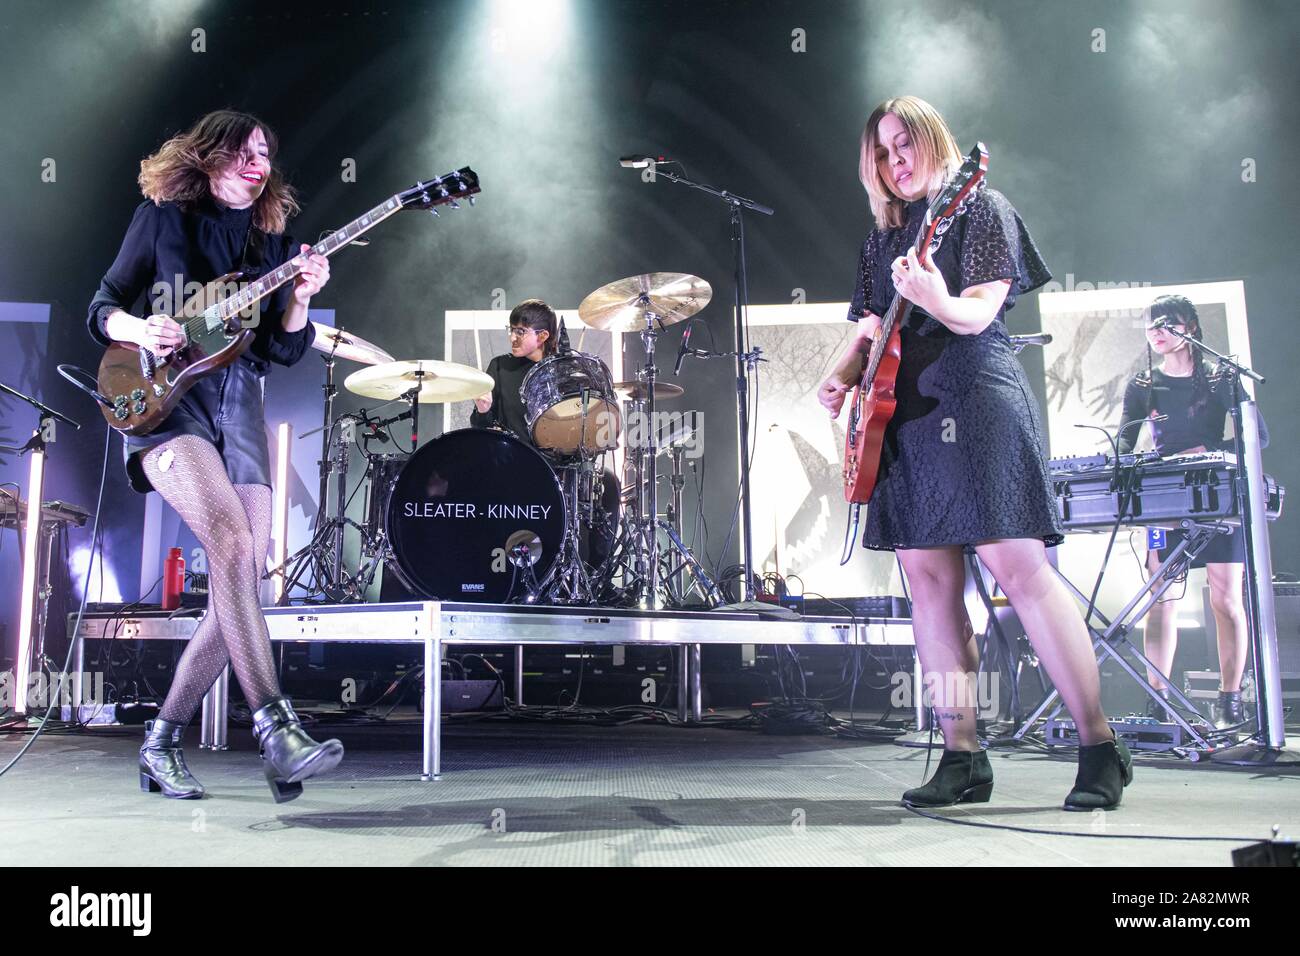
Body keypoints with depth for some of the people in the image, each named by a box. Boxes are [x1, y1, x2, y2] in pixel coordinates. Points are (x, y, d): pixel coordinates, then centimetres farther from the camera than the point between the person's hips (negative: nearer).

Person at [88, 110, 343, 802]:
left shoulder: (272, 239, 16)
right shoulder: (162, 216, 8)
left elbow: (285, 351, 10)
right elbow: (102, 308, 9)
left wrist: (299, 299, -9)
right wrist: (137, 329, -13)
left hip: (239, 407, 5)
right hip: (167, 401, -4)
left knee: (245, 575, -7)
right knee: (232, 542, -28)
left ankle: (162, 741, 7)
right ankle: (275, 730, -32)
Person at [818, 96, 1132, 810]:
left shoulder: (980, 208, 4)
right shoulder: (881, 238, 21)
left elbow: (978, 314, -9)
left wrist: (936, 301, -30)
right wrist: (843, 377, 3)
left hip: (974, 399, -6)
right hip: (902, 415, 7)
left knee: (1018, 567, -13)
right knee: (928, 579, 1)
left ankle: (1101, 750, -4)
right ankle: (962, 758, 6)